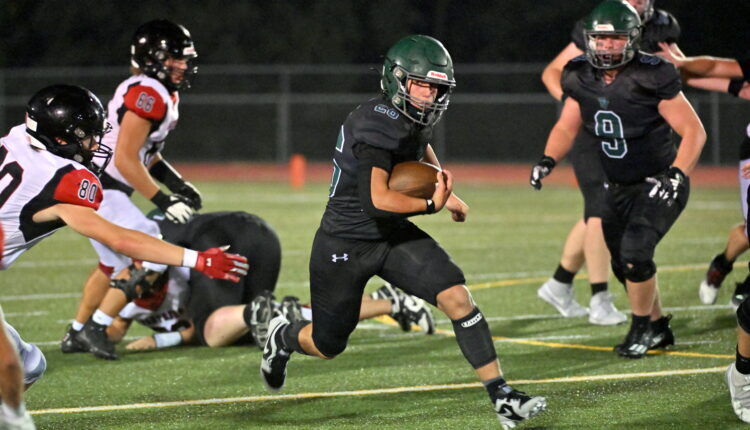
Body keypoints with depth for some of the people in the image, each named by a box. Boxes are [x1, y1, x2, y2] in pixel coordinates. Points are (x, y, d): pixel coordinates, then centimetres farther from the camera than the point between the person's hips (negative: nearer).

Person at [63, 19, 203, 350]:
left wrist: (178, 185, 9)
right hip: (101, 193, -11)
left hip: (107, 191, 11)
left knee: (114, 264, 23)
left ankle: (78, 332, 33)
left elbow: (147, 153, 21)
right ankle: (96, 328, -3)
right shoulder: (148, 94, -19)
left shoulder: (162, 94, 13)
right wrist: (164, 202, -18)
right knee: (148, 259, -11)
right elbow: (125, 159, -22)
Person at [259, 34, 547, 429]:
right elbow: (377, 199, -41)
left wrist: (445, 190, 14)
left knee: (456, 296, -15)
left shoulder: (414, 117, -1)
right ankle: (283, 337, 48)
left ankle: (501, 396, -13)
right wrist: (431, 205, -28)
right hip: (345, 244, -7)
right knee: (328, 345, 11)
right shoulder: (378, 126, -29)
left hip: (393, 235, 7)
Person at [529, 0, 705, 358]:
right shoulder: (582, 78, -4)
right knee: (623, 264, 10)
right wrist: (548, 160, -11)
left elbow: (694, 130, -16)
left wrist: (676, 175, -27)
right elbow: (566, 128, 8)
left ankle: (642, 328, 1)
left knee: (635, 252, -21)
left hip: (658, 185, -6)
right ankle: (659, 327, 32)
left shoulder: (652, 77, -21)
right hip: (619, 188, 6)